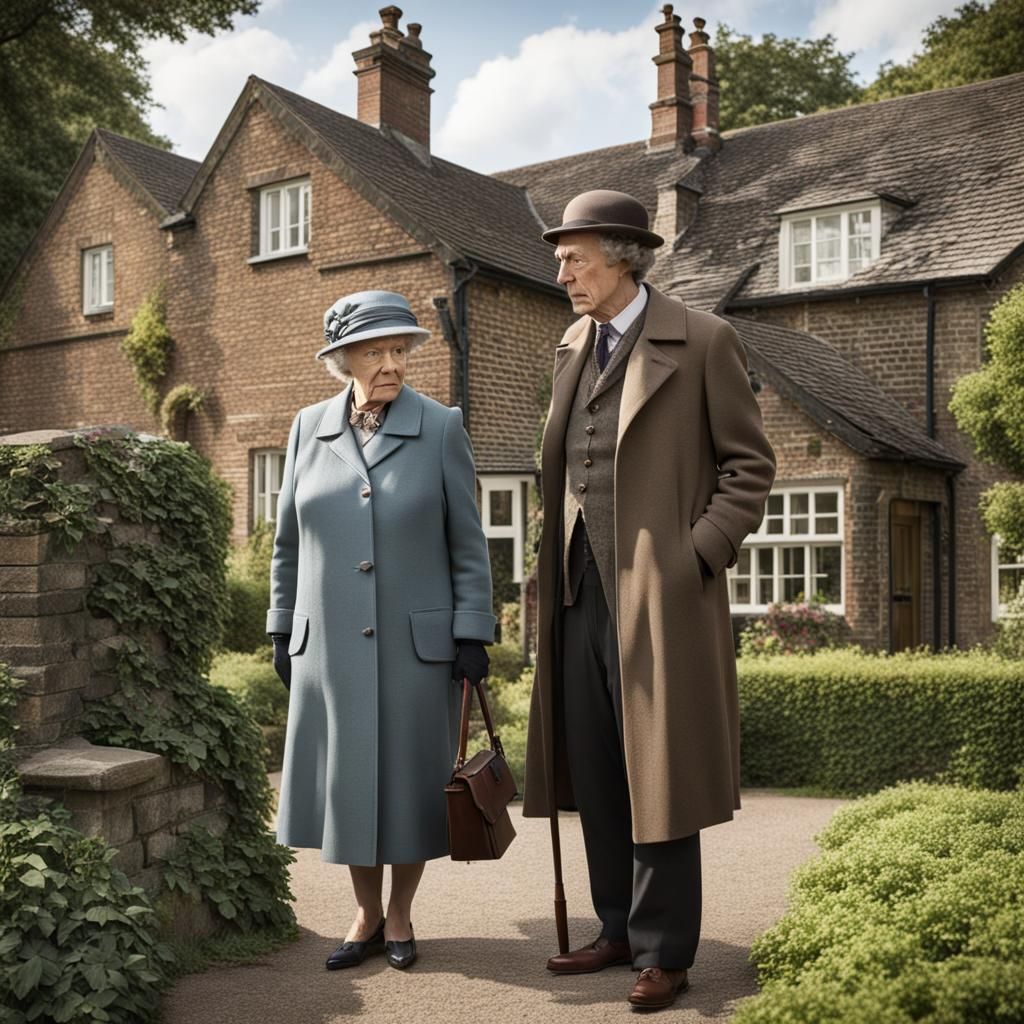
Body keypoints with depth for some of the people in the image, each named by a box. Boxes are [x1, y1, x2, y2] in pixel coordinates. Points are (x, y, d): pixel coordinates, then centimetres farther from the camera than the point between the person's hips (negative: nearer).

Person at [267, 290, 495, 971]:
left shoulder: (441, 429, -4)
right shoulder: (310, 429, 4)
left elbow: (467, 543, -3)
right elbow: (289, 541, 10)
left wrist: (473, 634, -7)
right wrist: (283, 631, 8)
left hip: (418, 643, -2)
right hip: (330, 644, 3)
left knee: (412, 782, 7)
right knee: (346, 782, 10)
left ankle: (401, 915, 28)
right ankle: (367, 916, 29)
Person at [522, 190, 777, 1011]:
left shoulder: (702, 341, -4)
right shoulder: (574, 347, 15)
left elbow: (750, 463, -3)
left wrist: (698, 555, -12)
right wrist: (554, 566, 11)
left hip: (659, 593, -6)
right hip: (581, 592, 6)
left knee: (657, 775, 0)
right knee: (596, 775, 11)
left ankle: (664, 953, 13)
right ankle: (619, 930, 25)